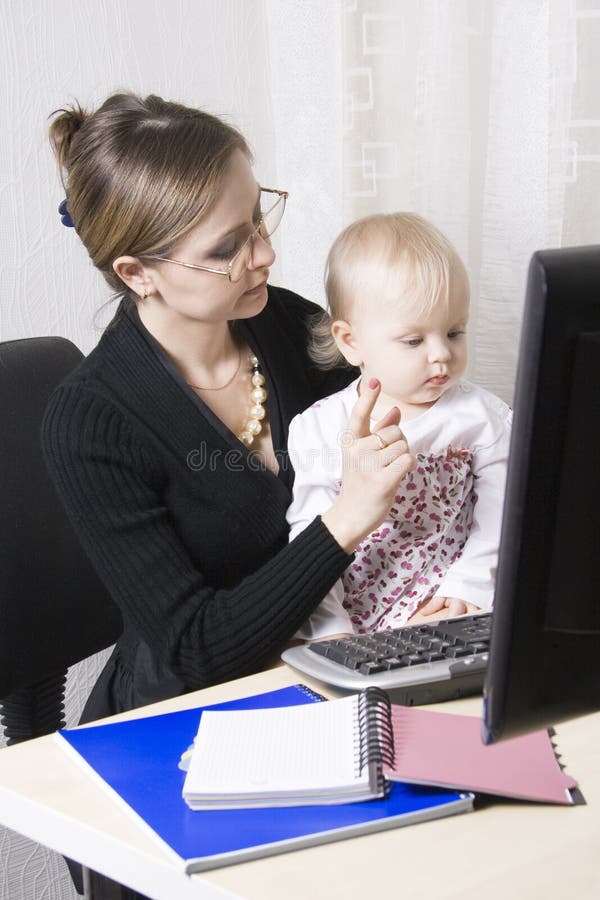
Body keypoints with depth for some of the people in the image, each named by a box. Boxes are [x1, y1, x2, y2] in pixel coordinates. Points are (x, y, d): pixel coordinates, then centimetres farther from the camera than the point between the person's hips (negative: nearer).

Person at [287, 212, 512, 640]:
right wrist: (330, 626, -11)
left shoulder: (484, 417, 0)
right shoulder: (322, 429, -2)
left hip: (450, 614, 1)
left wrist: (466, 587, -10)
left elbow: (497, 522, 2)